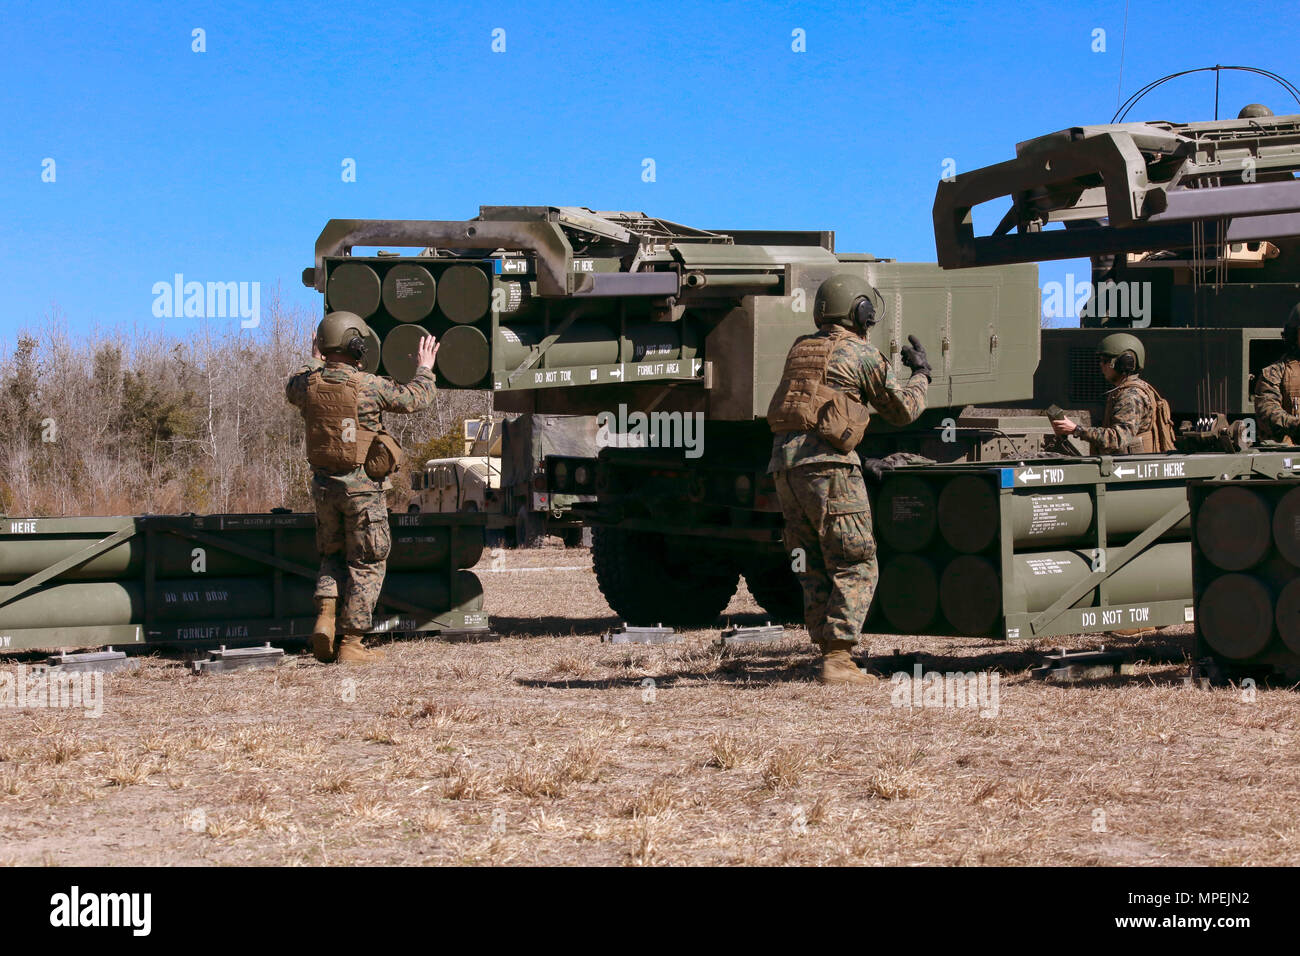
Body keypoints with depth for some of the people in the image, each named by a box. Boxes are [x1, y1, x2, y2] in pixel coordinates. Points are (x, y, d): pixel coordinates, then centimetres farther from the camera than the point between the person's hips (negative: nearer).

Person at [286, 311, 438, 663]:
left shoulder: (310, 384, 0)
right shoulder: (369, 386, -14)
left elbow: (292, 389, 26)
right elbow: (414, 398, -1)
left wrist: (314, 361, 41)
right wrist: (425, 369, 17)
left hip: (324, 485, 5)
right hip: (362, 485, -5)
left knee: (333, 556, 22)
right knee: (365, 565, 4)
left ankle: (325, 617, 0)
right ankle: (351, 643, 3)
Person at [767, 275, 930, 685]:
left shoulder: (800, 349, 21)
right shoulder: (862, 354, 1)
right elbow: (902, 411, 10)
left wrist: (856, 459, 30)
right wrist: (920, 373, 29)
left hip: (784, 466, 7)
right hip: (828, 467, -7)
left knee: (815, 573, 11)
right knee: (856, 568, -4)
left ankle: (829, 654, 8)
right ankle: (838, 659, -13)